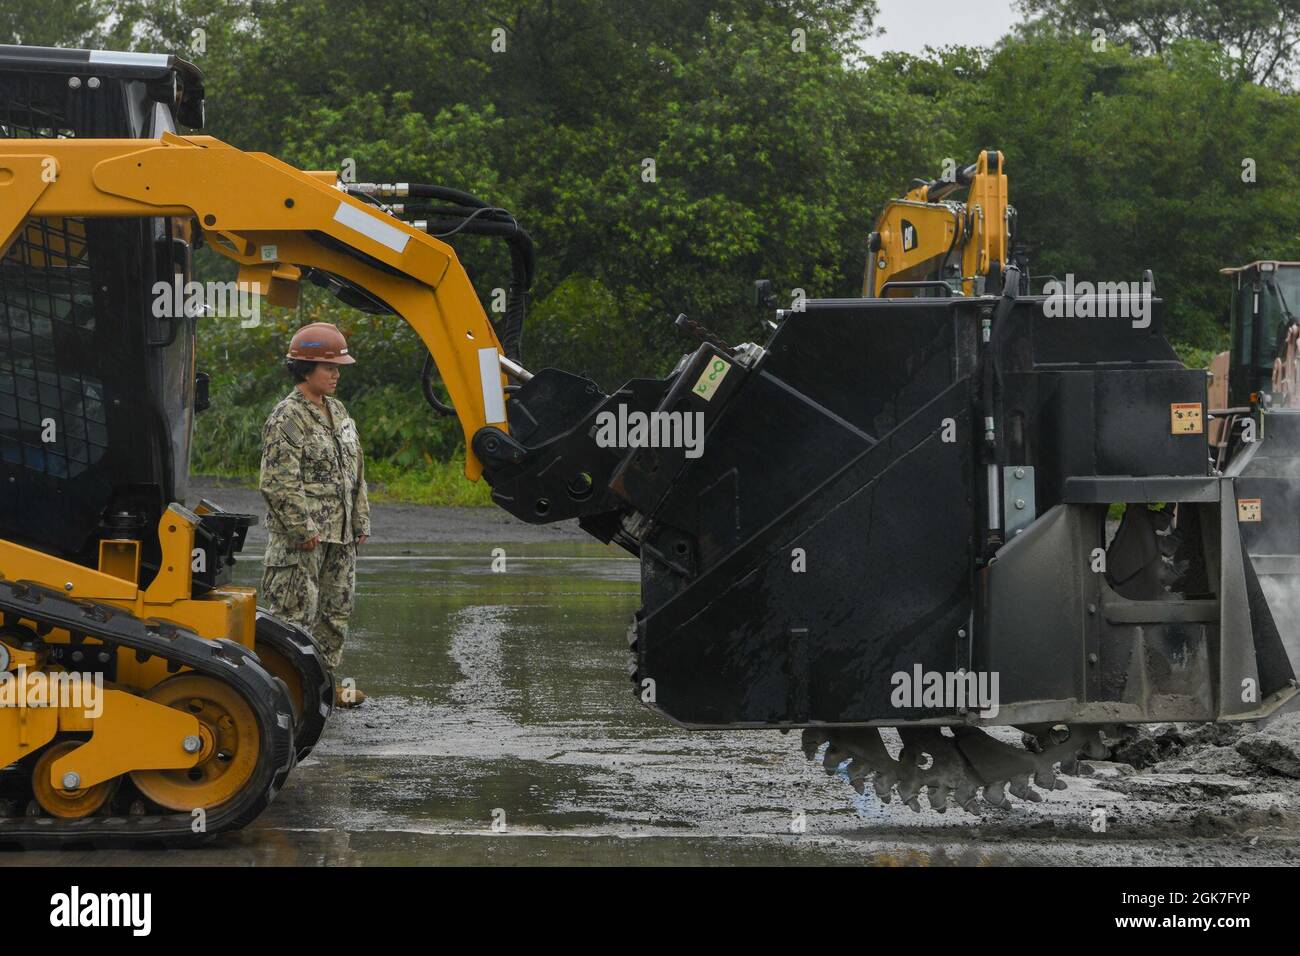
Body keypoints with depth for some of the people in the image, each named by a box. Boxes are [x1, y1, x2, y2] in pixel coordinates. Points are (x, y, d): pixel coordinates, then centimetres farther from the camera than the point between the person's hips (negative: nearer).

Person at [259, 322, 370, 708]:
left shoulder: (338, 413, 15)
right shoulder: (286, 419, -13)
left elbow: (355, 473, 21)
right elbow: (278, 483, -19)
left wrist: (360, 522, 17)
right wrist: (304, 530, -20)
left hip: (340, 537, 9)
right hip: (300, 541, -9)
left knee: (335, 611, 14)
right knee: (296, 612, -8)